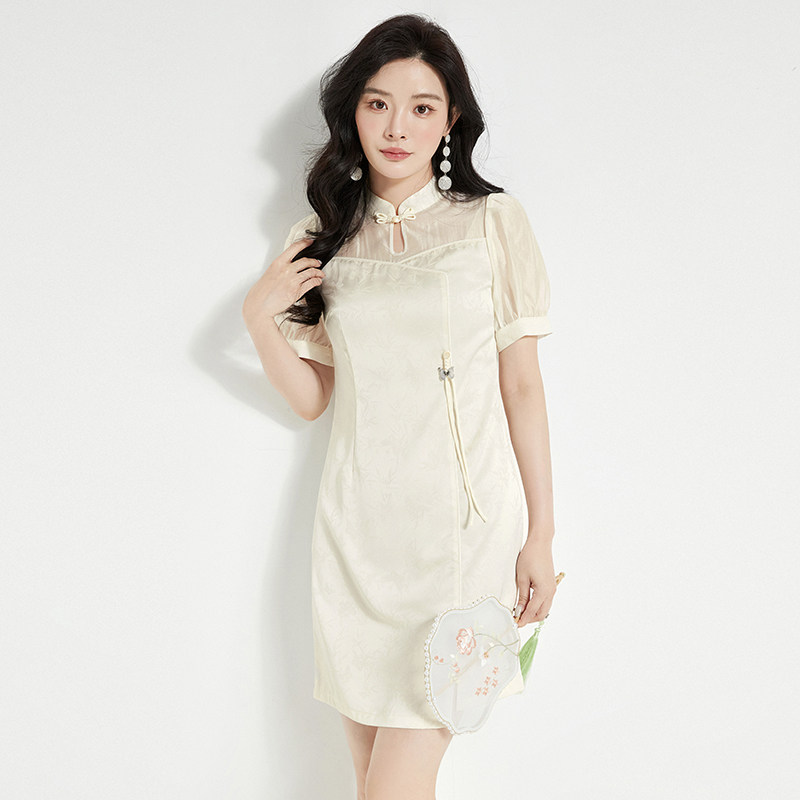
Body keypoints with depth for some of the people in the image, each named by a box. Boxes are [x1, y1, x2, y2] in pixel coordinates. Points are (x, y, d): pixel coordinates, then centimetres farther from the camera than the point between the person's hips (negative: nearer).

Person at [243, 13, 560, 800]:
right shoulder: (323, 238, 9)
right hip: (360, 523, 3)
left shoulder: (494, 220, 0)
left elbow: (522, 387, 0)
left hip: (464, 520, -3)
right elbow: (310, 397, 11)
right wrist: (259, 318, -6)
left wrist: (542, 535, -2)